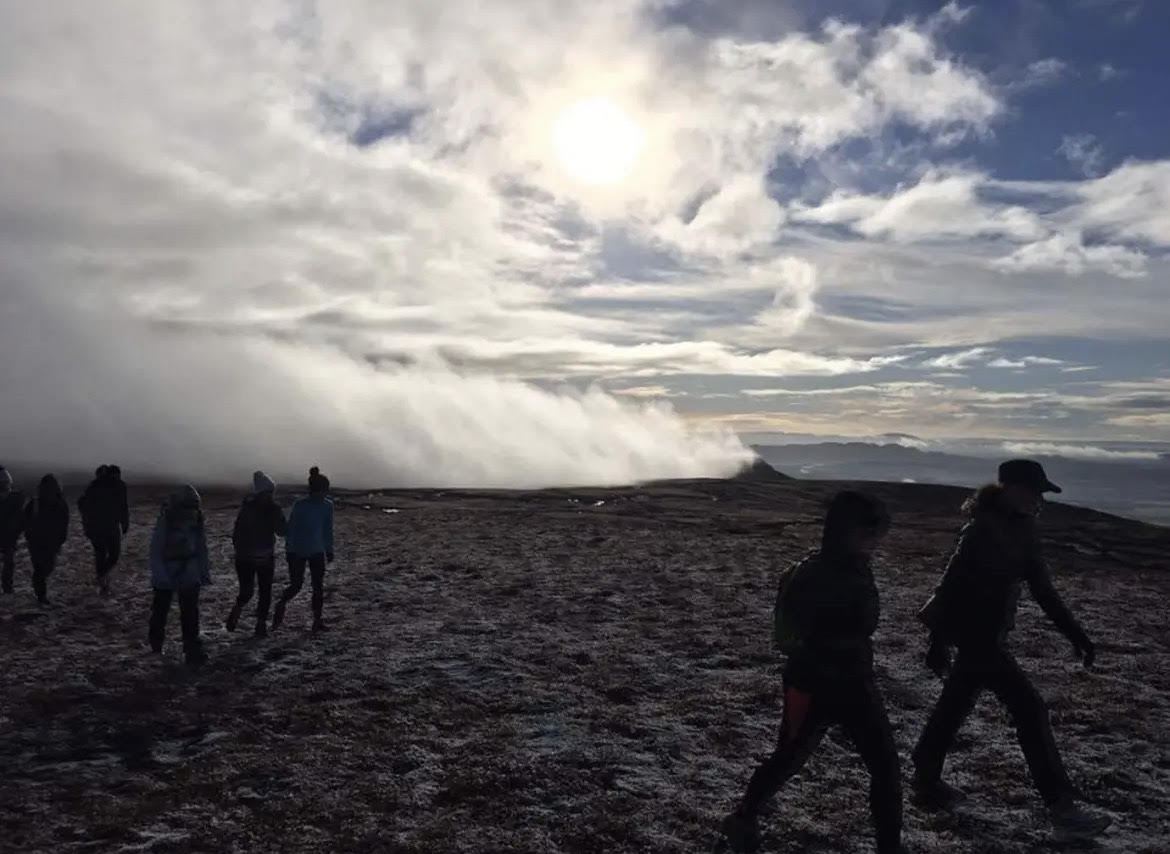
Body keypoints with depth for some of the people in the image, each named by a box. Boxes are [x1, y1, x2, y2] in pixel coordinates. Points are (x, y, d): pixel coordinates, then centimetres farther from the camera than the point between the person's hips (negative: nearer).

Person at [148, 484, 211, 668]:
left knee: (190, 613, -3)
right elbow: (155, 550, -14)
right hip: (165, 577, -2)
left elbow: (202, 550, 5)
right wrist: (160, 575, -20)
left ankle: (192, 649, 1)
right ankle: (156, 647, 36)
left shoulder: (197, 523, -4)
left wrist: (205, 573, 3)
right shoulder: (165, 523, -16)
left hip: (189, 578, 2)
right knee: (160, 611, 15)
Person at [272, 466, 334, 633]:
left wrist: (329, 550, 11)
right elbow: (290, 528, -10)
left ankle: (317, 620, 8)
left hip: (317, 552, 3)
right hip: (297, 552, -3)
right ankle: (282, 604, 30)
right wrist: (288, 549, -13)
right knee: (296, 586, -1)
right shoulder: (299, 505, -15)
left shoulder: (327, 506, -3)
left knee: (318, 587, 0)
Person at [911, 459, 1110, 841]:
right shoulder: (983, 529, -22)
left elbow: (1041, 587, 12)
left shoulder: (1020, 529, 6)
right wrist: (938, 640, -21)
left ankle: (925, 780, 32)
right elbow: (952, 582, -22)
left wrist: (1073, 631, 10)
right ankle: (1061, 808, 1)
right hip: (973, 632, -9)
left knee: (957, 703, 18)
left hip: (987, 630, 9)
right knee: (1029, 708, -7)